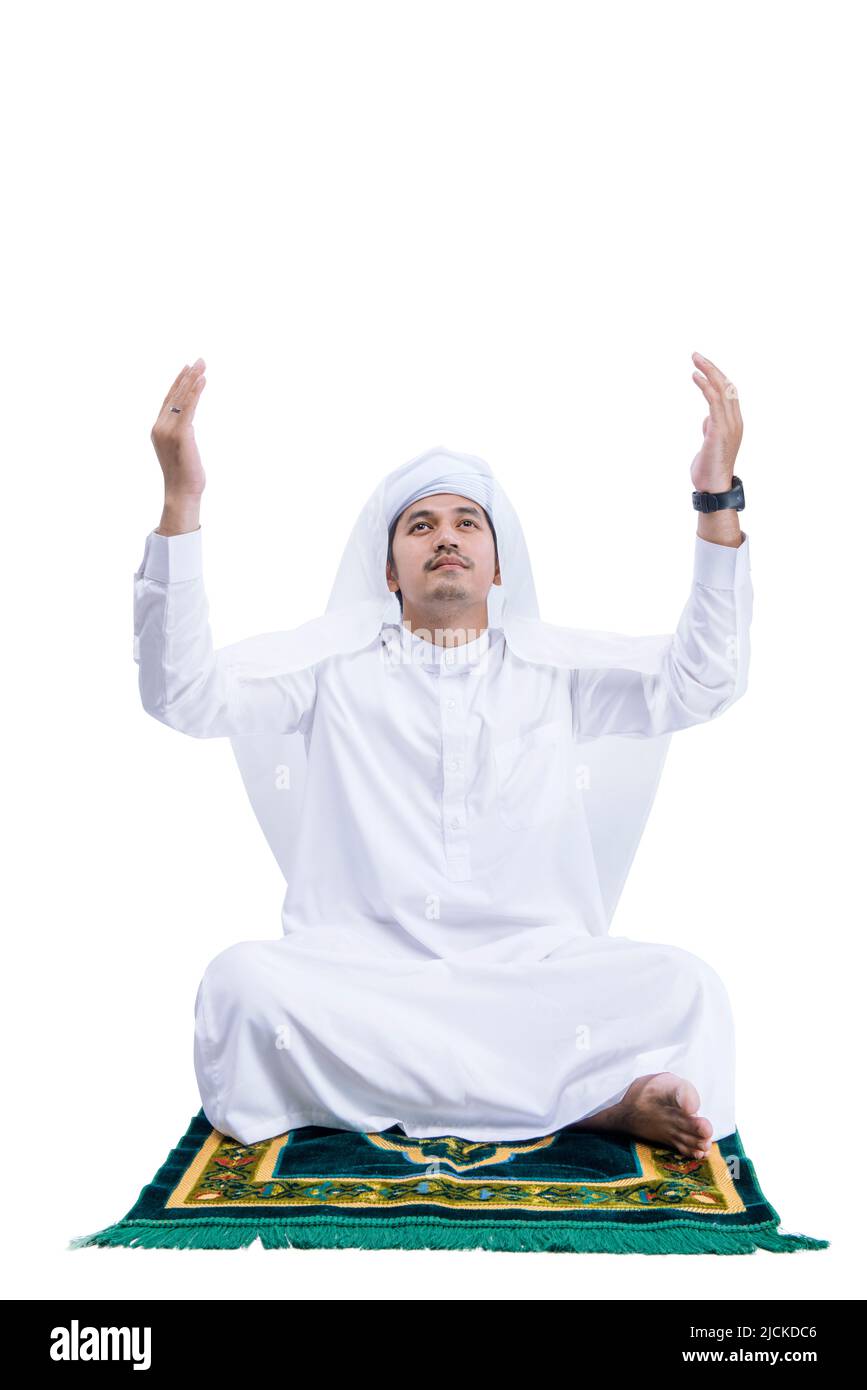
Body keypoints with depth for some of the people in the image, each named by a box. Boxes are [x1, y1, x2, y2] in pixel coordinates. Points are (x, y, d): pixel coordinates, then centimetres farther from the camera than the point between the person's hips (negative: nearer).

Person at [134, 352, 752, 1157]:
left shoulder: (553, 666, 15)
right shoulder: (338, 660, 13)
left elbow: (702, 682, 3)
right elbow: (186, 694, 1)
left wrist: (717, 501, -6)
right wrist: (180, 503, -8)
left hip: (532, 971, 0)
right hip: (359, 970, 1)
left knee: (681, 986, -27)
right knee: (244, 982, -34)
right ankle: (594, 1099, -27)